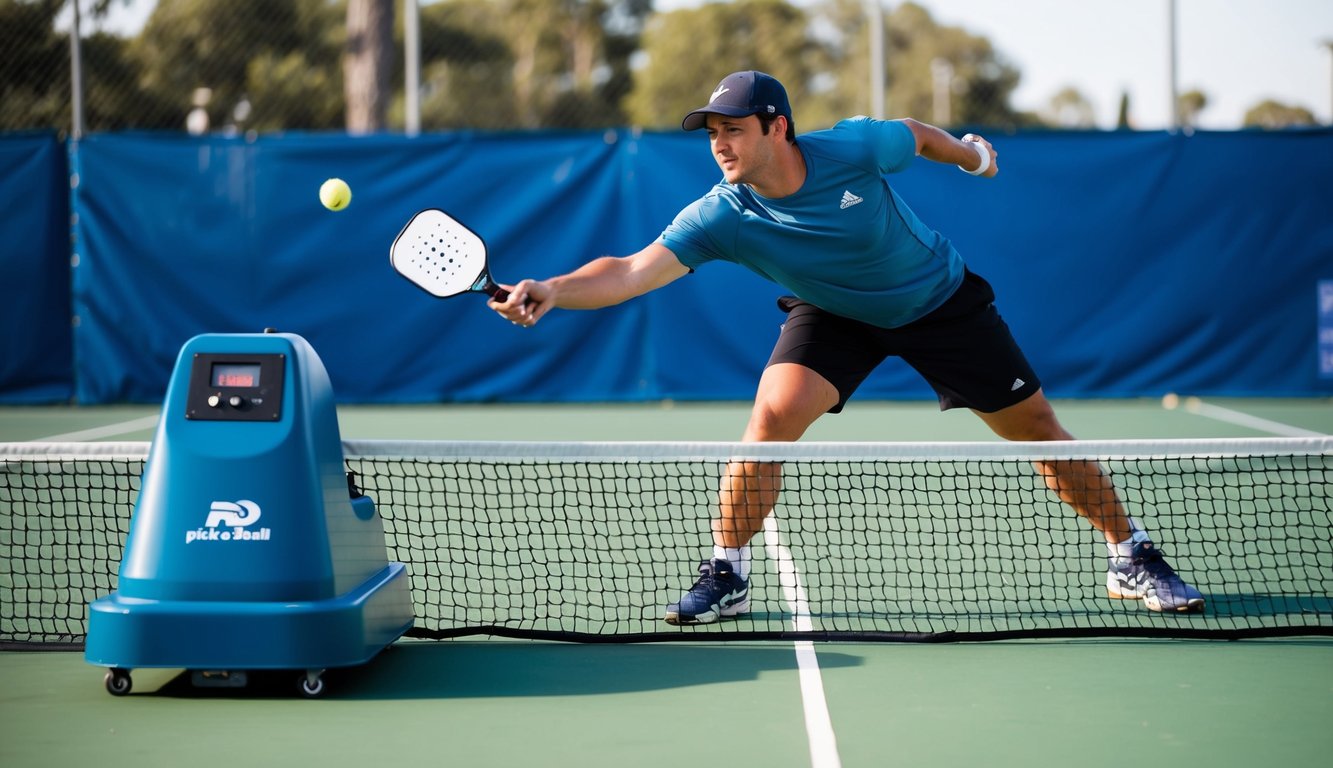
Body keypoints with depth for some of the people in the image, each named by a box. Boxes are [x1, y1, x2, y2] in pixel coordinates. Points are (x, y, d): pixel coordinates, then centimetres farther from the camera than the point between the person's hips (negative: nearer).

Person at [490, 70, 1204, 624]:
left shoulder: (855, 149, -30)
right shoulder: (720, 217, -28)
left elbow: (916, 133, -7)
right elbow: (631, 270, -37)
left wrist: (973, 153, 11)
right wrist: (552, 290, -53)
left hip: (940, 300, 0)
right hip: (833, 316, 0)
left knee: (1035, 429, 2)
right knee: (772, 416, -24)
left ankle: (1130, 556, 22)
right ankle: (726, 576, -7)